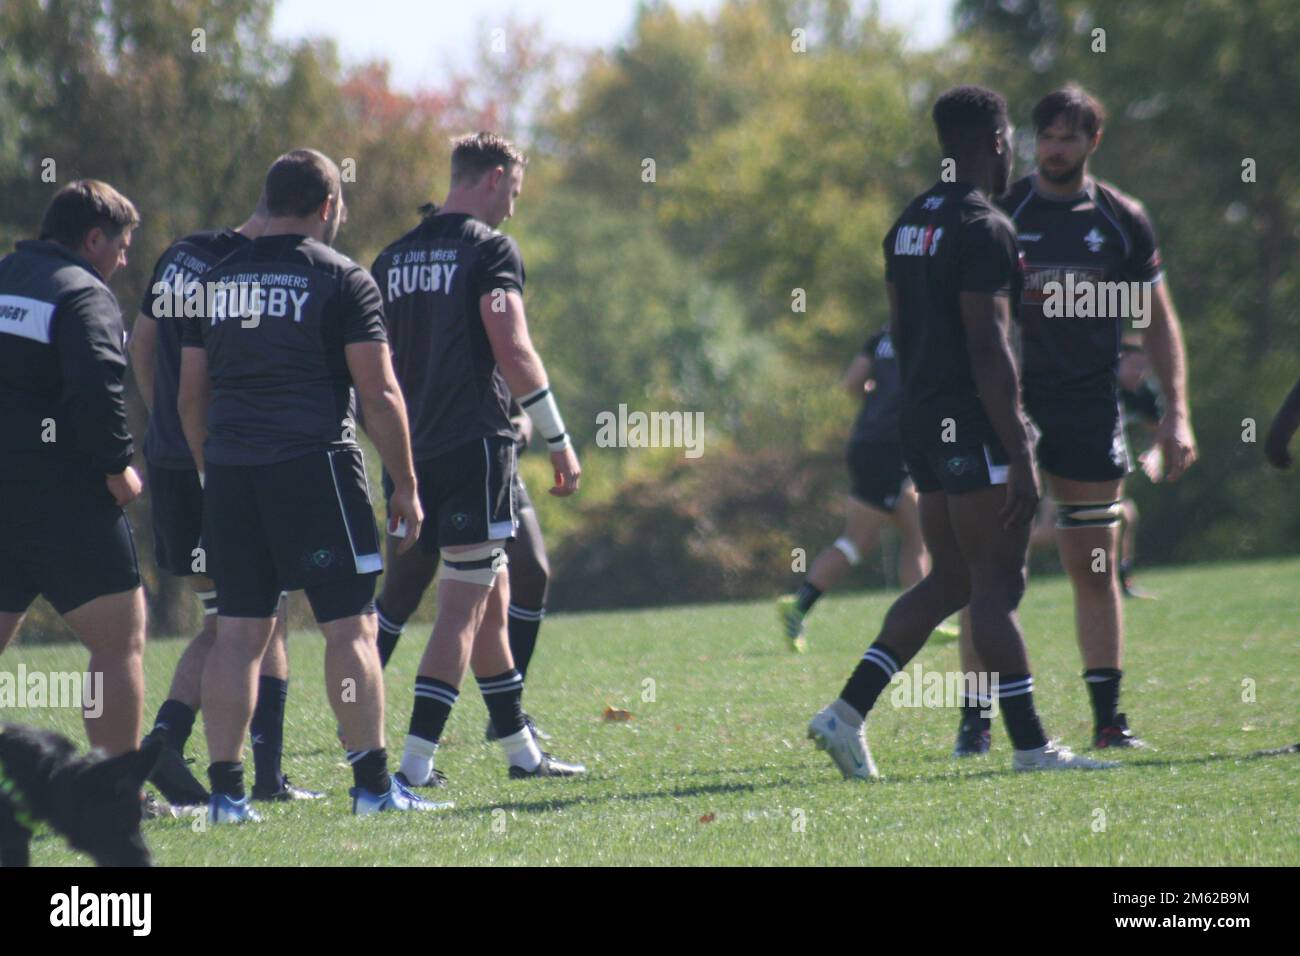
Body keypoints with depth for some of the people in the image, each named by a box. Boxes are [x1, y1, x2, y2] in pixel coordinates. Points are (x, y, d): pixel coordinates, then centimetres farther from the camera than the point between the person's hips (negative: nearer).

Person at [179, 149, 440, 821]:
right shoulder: (342, 279, -2)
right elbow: (378, 394, -5)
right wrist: (405, 486, 1)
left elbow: (192, 395, 15)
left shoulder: (217, 279, 13)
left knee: (238, 630, 6)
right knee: (350, 625, 0)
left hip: (229, 470, 5)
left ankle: (226, 791, 3)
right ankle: (372, 784, -2)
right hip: (314, 464, -5)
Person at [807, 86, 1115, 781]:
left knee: (950, 581, 14)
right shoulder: (984, 229, -14)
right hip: (973, 426, -9)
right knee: (997, 586, -3)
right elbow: (989, 350, -19)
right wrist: (1018, 455, -18)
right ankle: (1029, 745, 1)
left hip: (921, 418, 9)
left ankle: (847, 712, 6)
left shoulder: (910, 224, 14)